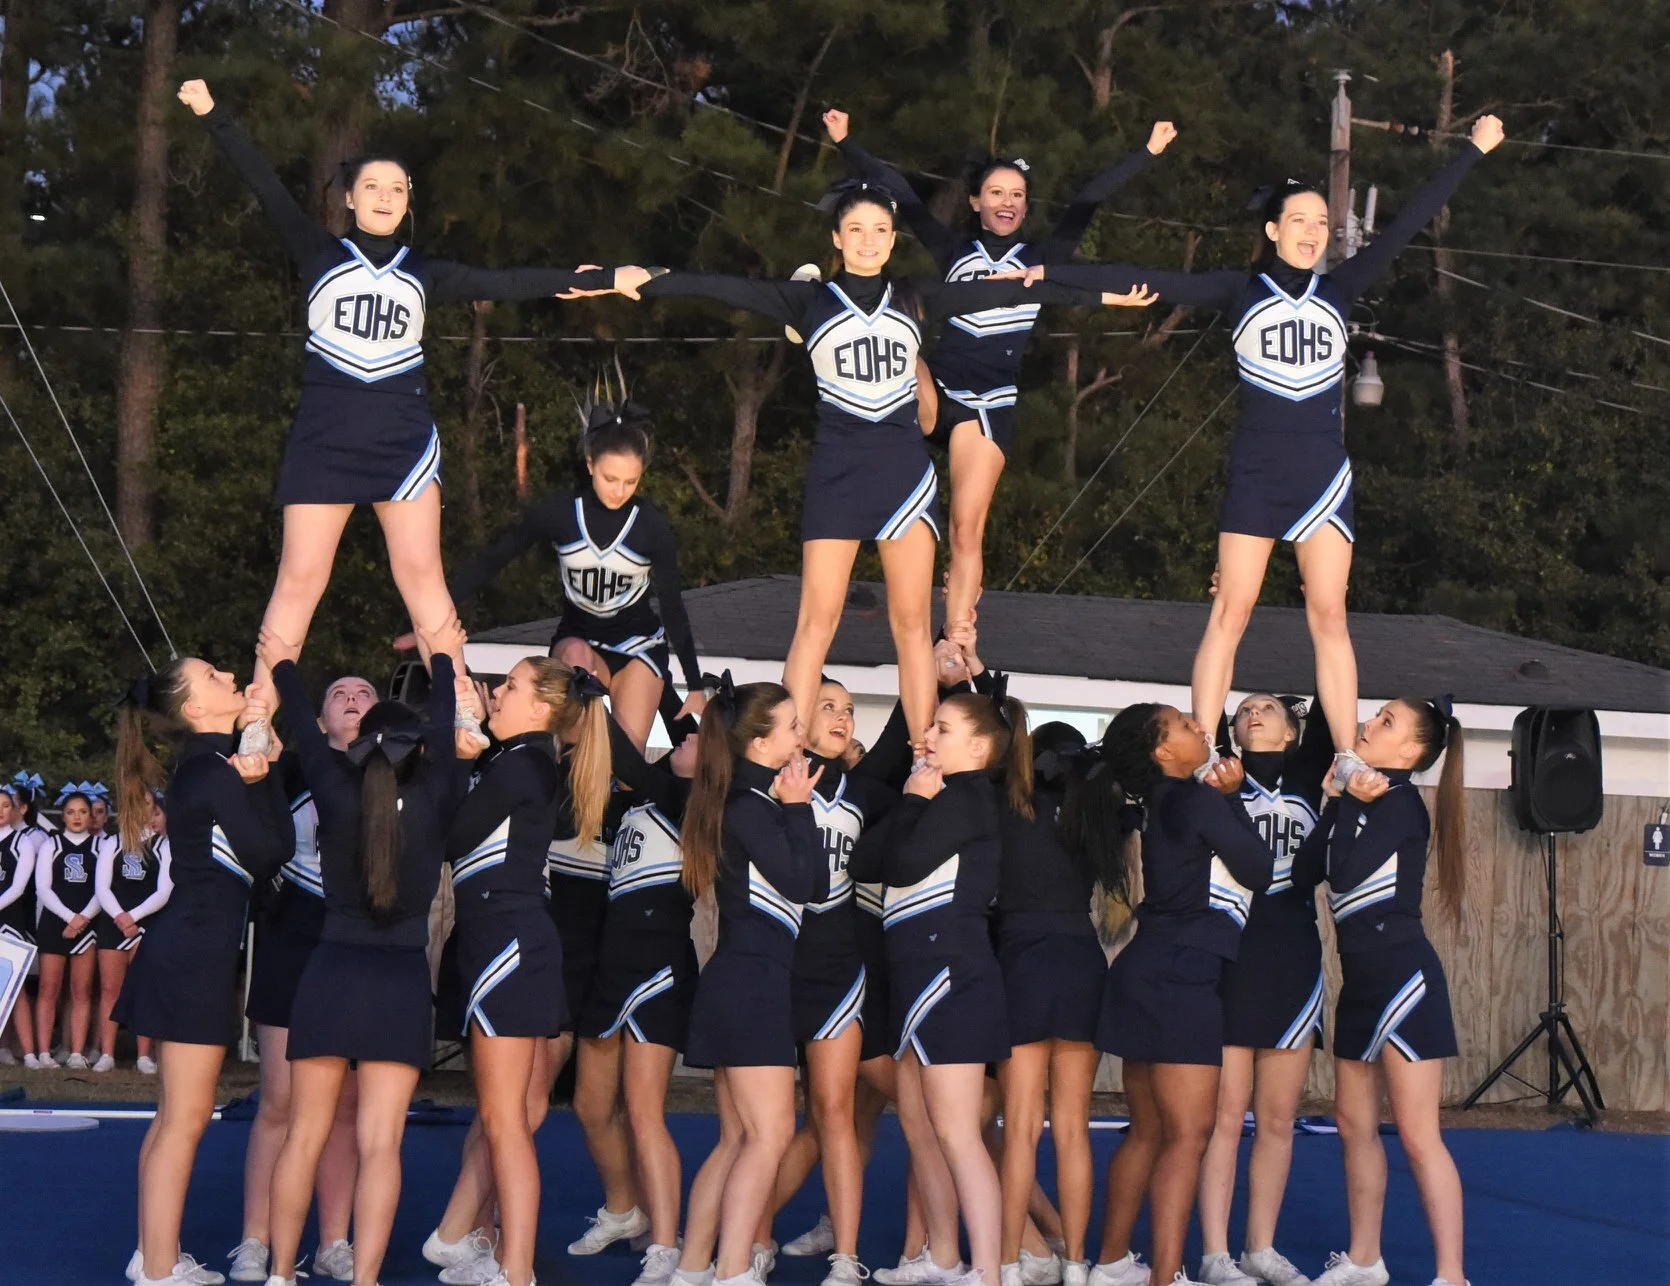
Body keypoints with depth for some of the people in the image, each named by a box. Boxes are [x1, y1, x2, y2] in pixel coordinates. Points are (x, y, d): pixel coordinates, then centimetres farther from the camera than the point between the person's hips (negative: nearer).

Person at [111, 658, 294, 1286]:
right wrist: (262, 771, -10)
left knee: (176, 1116, 16)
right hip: (196, 955, -10)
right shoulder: (215, 772, -17)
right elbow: (272, 849, -16)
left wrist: (259, 764, -1)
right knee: (184, 1118, -6)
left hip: (189, 951, 10)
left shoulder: (207, 761, 12)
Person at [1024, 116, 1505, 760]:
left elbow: (1406, 224, 8)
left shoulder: (1339, 288, 8)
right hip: (1254, 472, -2)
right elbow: (1146, 281, -3)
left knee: (1328, 617, 0)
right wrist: (1048, 273, -8)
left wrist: (1474, 151, 7)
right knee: (1230, 614, -5)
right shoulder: (1241, 290, 3)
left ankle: (1348, 763, -2)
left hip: (1322, 471, 2)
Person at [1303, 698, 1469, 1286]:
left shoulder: (1399, 803, -10)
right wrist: (1336, 801, -3)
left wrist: (1350, 802, -9)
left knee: (1417, 1136, -9)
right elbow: (1305, 871, 5)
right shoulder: (1364, 800, 12)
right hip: (1361, 981, 9)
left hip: (1402, 978, -9)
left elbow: (1345, 874, -18)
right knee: (1354, 1123, 15)